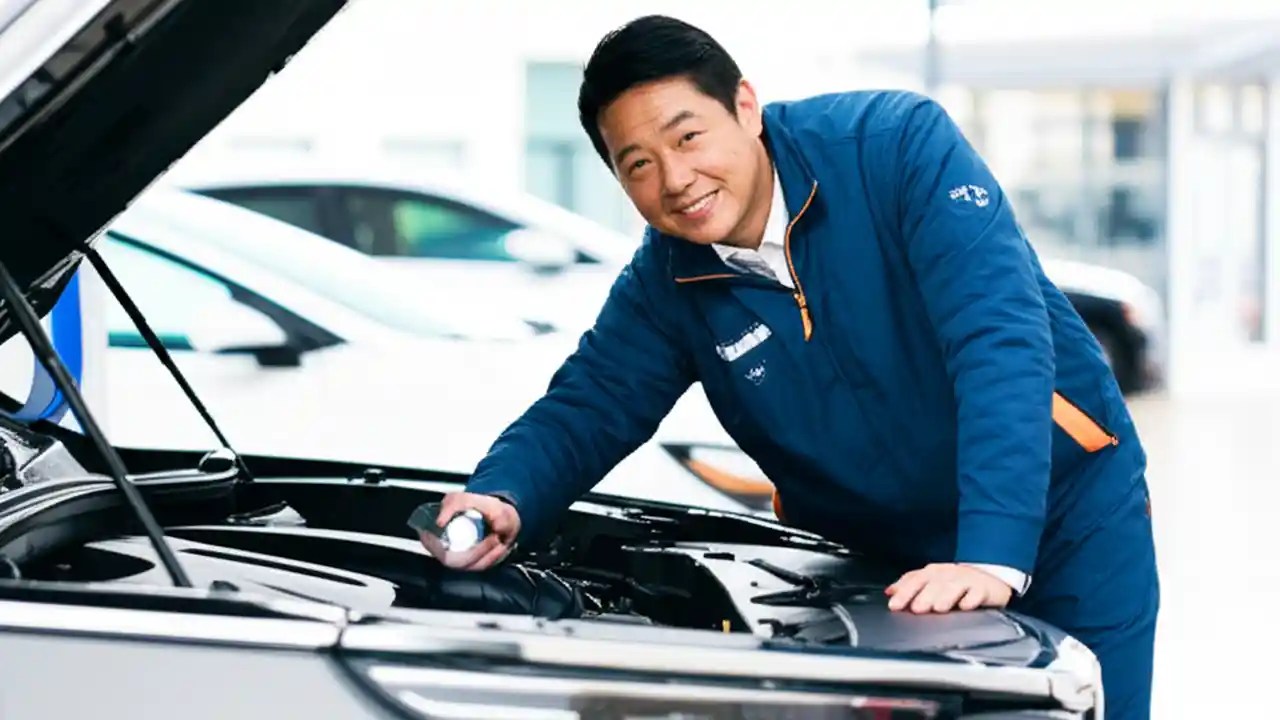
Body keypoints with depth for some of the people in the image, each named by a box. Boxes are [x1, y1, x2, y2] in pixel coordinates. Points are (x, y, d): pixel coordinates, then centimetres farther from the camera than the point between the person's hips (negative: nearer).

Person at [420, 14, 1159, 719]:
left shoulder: (898, 143, -21)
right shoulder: (666, 287, -6)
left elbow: (1001, 334, -30)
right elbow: (581, 412, 0)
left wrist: (995, 554, -40)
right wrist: (502, 501, -25)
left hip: (1066, 516, -3)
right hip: (889, 563, 3)